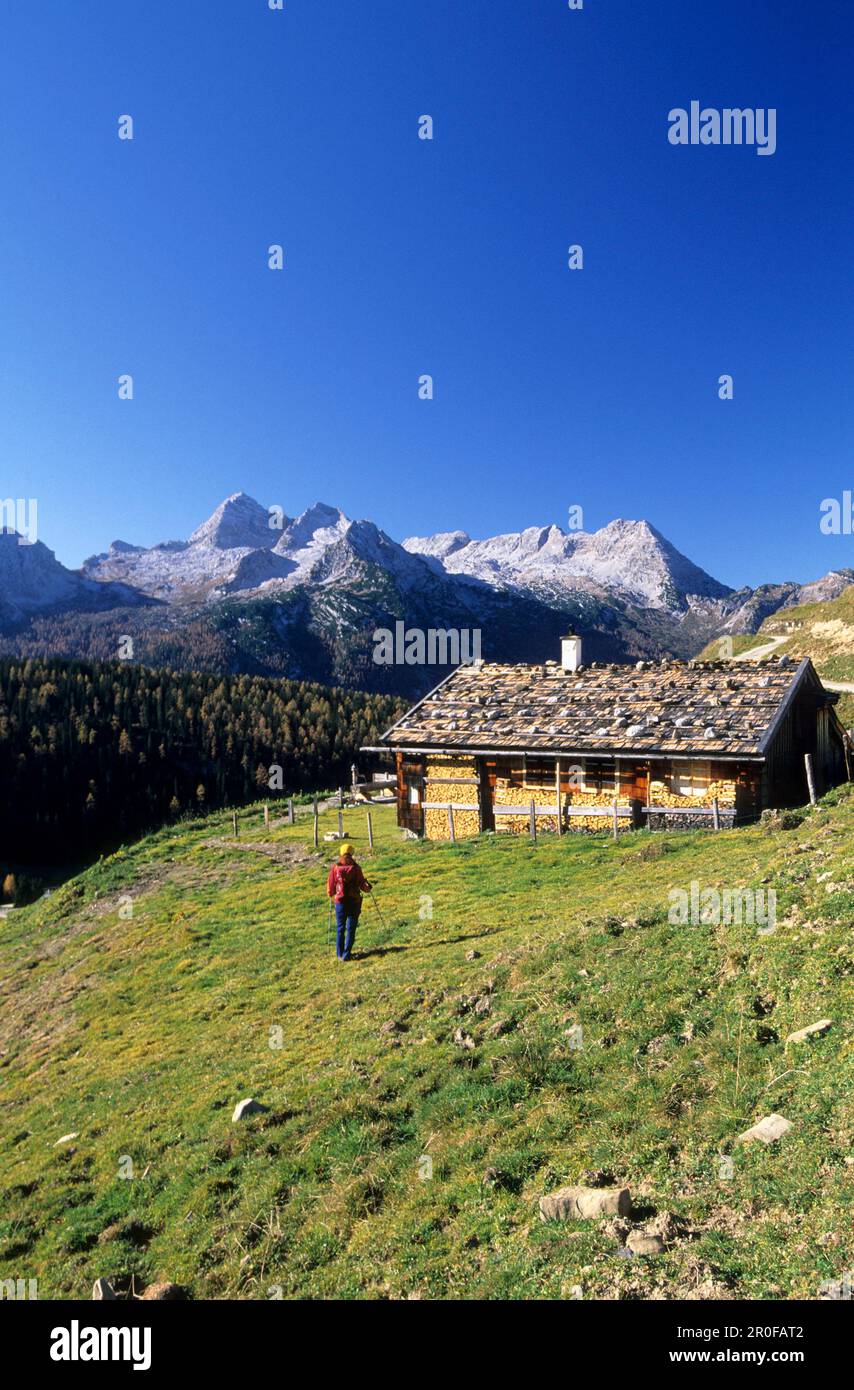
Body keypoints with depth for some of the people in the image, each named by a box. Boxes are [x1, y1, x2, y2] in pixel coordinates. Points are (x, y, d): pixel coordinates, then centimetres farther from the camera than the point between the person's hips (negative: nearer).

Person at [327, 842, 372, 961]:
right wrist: (368, 888, 19)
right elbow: (362, 884, -4)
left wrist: (332, 895, 22)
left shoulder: (335, 868, -4)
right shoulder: (356, 868, -6)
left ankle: (340, 954, 15)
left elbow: (330, 886, 1)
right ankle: (346, 954, 0)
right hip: (354, 902, -1)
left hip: (340, 902, 1)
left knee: (340, 929, 13)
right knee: (351, 929, 6)